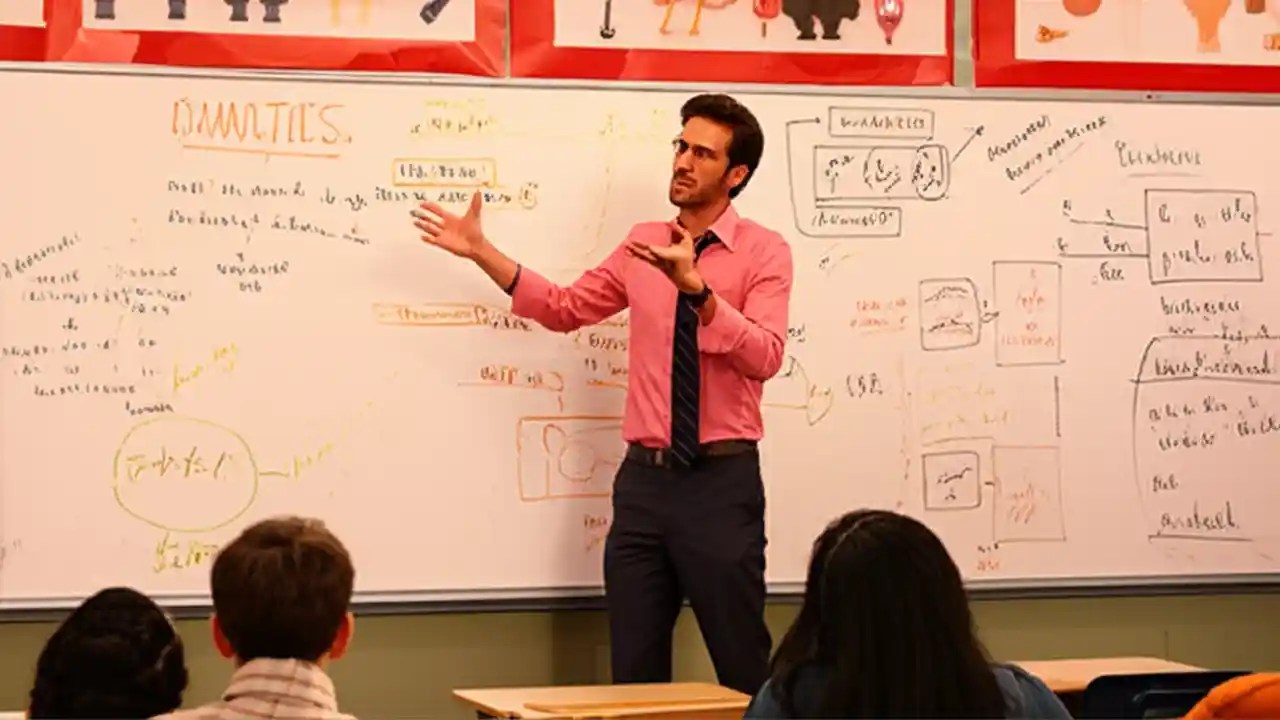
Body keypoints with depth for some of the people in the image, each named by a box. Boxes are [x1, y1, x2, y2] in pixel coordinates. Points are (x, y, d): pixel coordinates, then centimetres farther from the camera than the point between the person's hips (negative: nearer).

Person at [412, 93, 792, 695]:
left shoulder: (764, 251, -5)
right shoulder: (642, 245, 12)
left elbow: (765, 357, -18)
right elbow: (565, 308, 14)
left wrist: (695, 287, -29)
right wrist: (482, 253, 7)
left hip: (721, 481, -5)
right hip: (644, 478, 5)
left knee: (743, 670, 1)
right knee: (634, 670, 10)